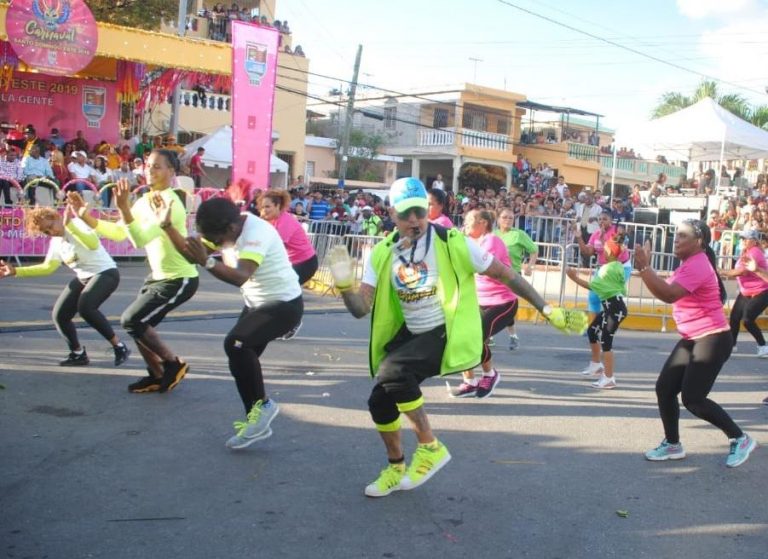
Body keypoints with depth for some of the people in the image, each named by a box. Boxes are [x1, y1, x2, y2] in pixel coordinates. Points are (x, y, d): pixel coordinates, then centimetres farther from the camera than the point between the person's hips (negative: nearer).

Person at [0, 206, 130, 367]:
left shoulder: (77, 224, -17)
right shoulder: (56, 242, 6)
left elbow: (94, 244, -37)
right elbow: (48, 267, 11)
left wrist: (69, 224, -46)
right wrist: (16, 271, 3)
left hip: (105, 273, -8)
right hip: (83, 277, 8)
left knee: (85, 307, -31)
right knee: (59, 315, 1)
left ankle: (119, 347, -17)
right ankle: (78, 354, 22)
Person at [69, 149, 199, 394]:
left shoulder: (170, 202, -23)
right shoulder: (144, 201, 6)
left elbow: (142, 238, -35)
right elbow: (118, 233, 8)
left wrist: (124, 208, -43)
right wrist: (85, 216, 0)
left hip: (180, 279, -9)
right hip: (159, 276, 9)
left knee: (131, 320, -13)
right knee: (139, 324, 11)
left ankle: (174, 364, 1)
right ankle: (157, 376, 28)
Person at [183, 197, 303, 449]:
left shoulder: (256, 233, -30)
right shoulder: (224, 229, -3)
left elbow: (241, 277, -44)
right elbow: (191, 252, -1)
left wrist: (207, 261, -54)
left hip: (284, 305, -10)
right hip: (257, 304, 10)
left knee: (235, 344, -27)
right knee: (241, 360, 10)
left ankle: (263, 404, -8)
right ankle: (257, 422, 25)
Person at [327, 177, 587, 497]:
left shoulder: (452, 243, -12)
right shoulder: (382, 254, -1)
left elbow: (504, 275, -5)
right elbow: (361, 309, -6)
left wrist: (548, 311, -5)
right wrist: (344, 285, -27)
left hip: (448, 334, -6)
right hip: (409, 336, 6)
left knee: (392, 372, -29)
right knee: (380, 401, 6)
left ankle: (430, 448, -7)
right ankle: (396, 469, 35)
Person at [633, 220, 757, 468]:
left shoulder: (697, 265, -20)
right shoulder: (689, 264, 13)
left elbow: (669, 295, -33)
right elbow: (667, 291, 14)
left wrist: (644, 267, -34)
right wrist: (645, 268, 2)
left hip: (712, 339, -10)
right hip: (692, 339, 10)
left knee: (692, 399, -11)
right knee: (664, 389, 3)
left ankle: (741, 439, 7)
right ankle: (673, 444, 18)